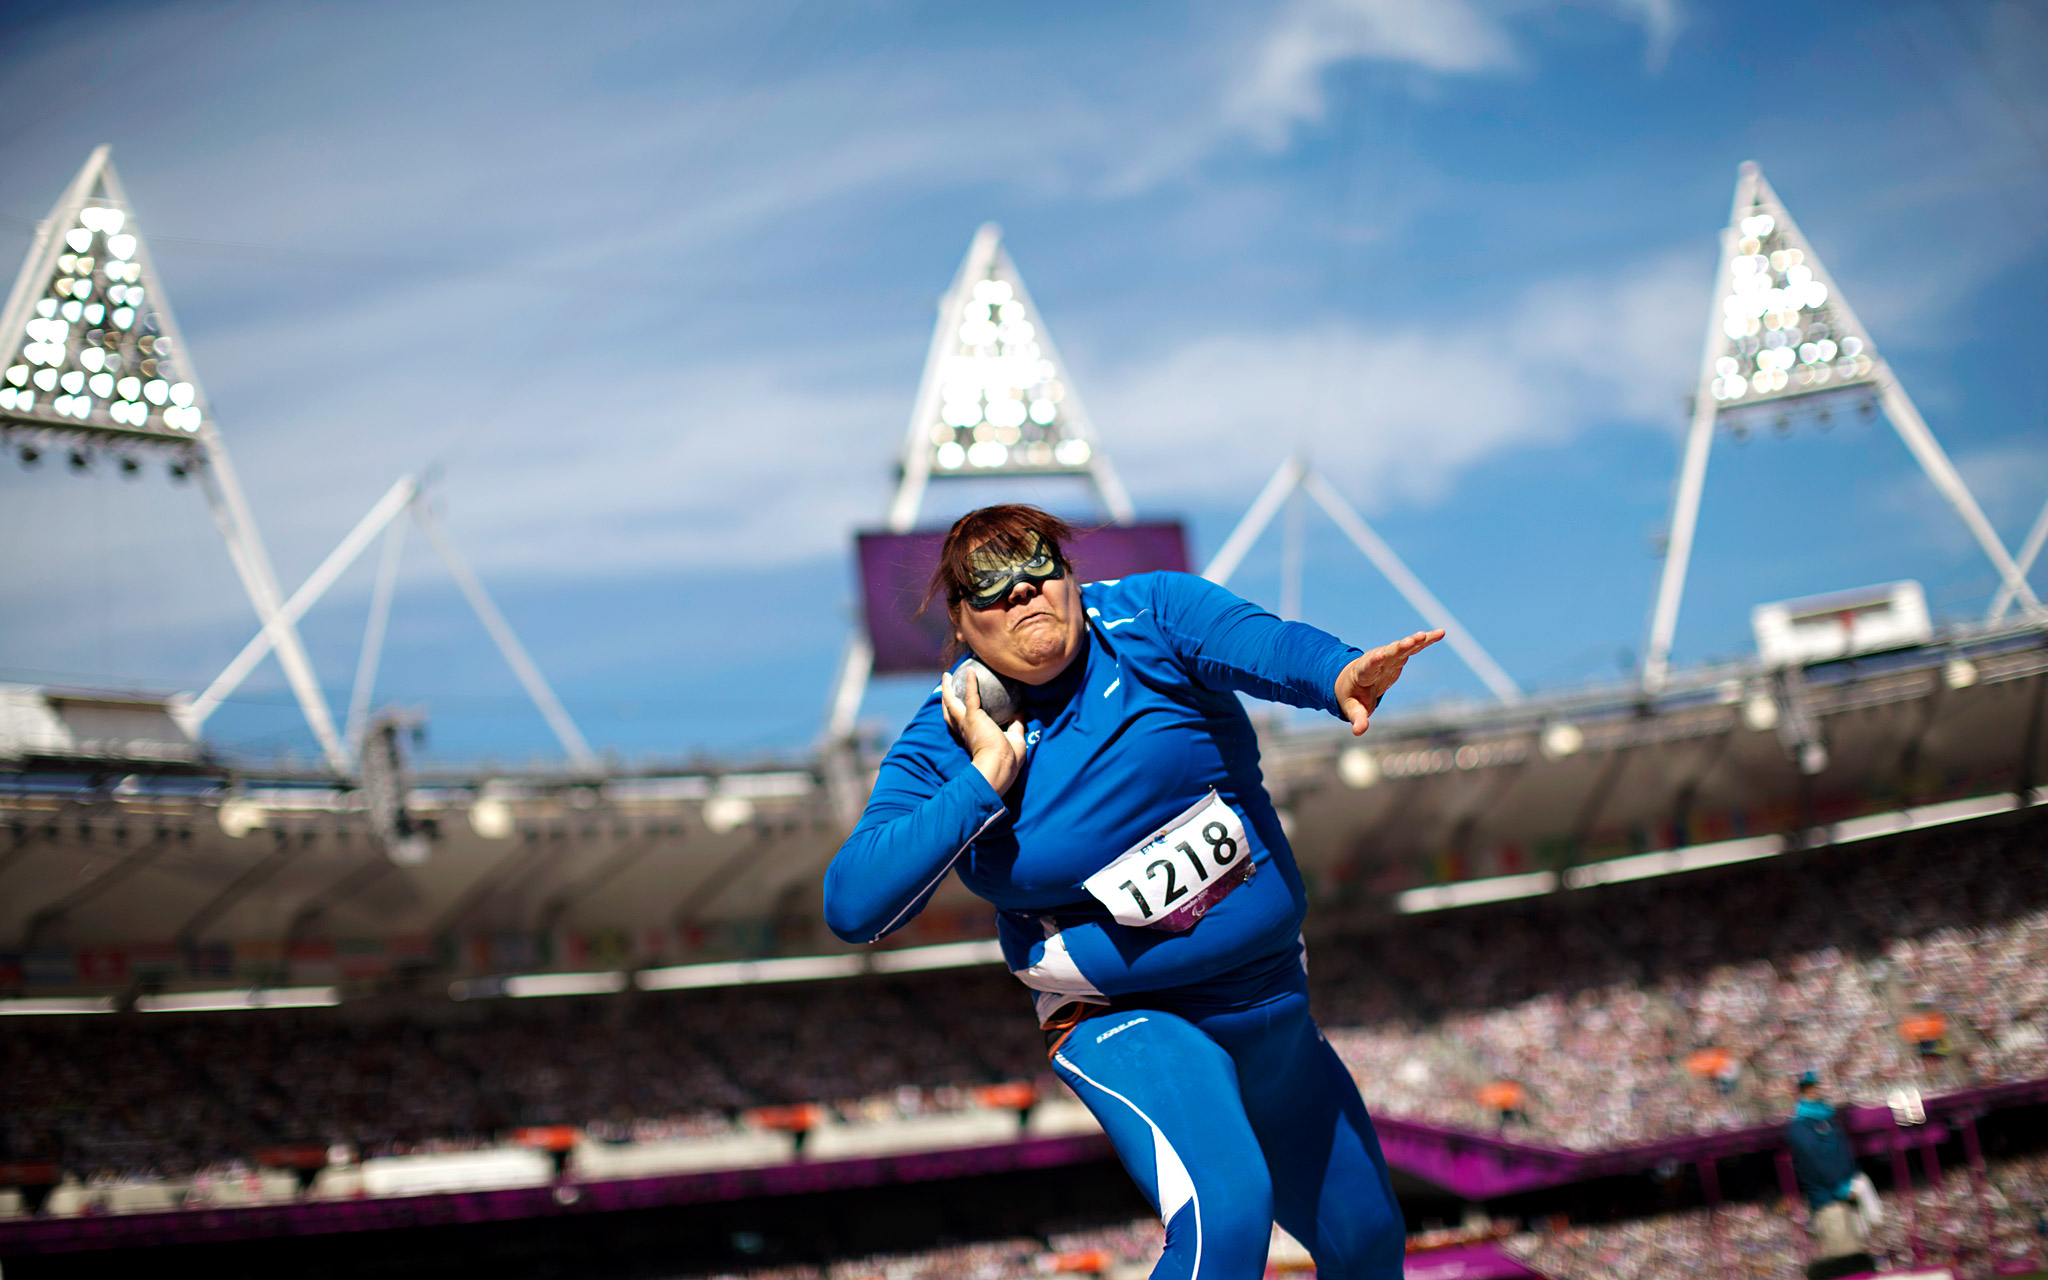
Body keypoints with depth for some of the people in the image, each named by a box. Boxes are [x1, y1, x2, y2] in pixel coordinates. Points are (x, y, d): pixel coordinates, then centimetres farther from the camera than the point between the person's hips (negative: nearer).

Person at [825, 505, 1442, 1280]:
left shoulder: (1148, 615, -8)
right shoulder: (944, 749, -10)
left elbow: (1258, 642, -29)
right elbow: (852, 907, -21)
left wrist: (1337, 674, -52)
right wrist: (986, 780, -24)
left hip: (1275, 999, 4)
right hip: (1126, 1027, -4)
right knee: (1224, 1215, -31)